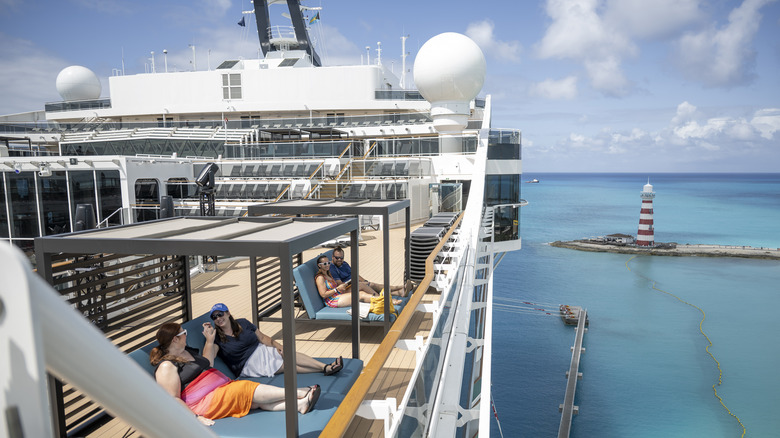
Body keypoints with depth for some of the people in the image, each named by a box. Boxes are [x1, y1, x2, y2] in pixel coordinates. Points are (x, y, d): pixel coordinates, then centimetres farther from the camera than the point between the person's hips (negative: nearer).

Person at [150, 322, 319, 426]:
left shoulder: (187, 351, 18)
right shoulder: (166, 366, -11)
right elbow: (173, 399, -18)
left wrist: (209, 340, 28)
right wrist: (196, 418, -26)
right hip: (203, 402, -9)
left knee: (257, 401, -13)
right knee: (247, 389, -23)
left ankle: (299, 404, -28)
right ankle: (298, 393, -23)